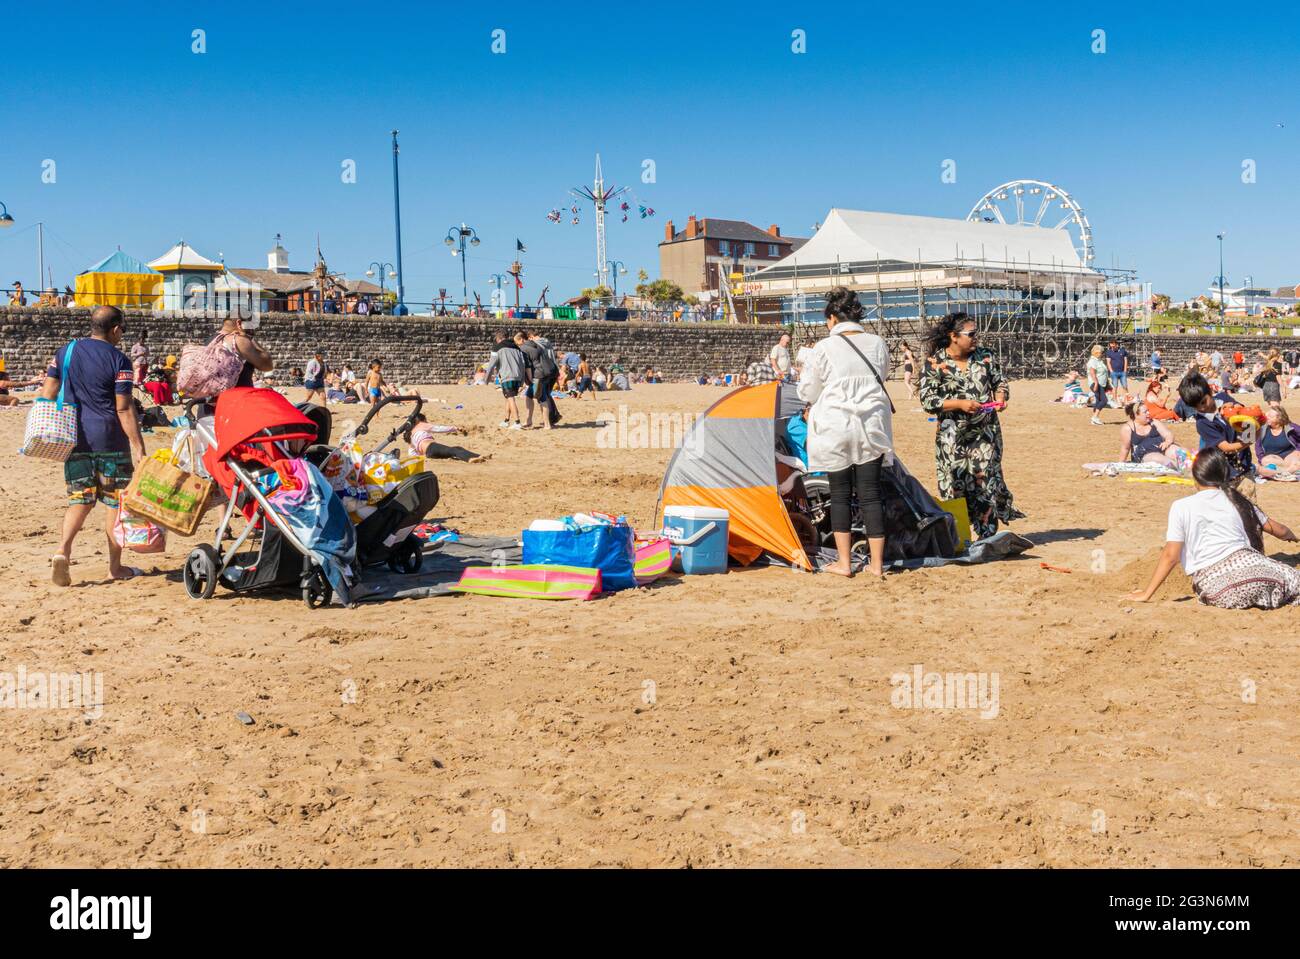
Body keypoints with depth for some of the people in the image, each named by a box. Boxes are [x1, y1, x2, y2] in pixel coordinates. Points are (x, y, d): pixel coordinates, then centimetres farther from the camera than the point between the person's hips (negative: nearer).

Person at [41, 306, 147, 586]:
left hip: (74, 439, 4)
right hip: (110, 441, -4)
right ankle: (115, 566, 13)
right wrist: (139, 448, -11)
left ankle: (63, 550, -13)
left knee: (80, 499, 11)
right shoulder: (118, 360, -8)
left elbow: (47, 395, 6)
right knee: (116, 502, 7)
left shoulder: (65, 352, 7)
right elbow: (124, 408, -12)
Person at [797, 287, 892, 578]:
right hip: (872, 428, 3)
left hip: (835, 428, -3)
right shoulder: (878, 344, 4)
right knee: (870, 494, 5)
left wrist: (813, 405, 25)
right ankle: (877, 564, 8)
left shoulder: (824, 348, -7)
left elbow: (807, 392, 3)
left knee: (840, 494, 6)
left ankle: (844, 562, 9)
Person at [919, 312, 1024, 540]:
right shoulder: (935, 363, -6)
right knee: (954, 486, -1)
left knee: (985, 481, -1)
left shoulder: (985, 356, 6)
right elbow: (927, 400, -8)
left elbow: (1000, 381, 16)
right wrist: (959, 404, -18)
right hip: (953, 437, -3)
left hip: (986, 433, 3)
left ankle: (986, 537, 7)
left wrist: (1000, 396, -7)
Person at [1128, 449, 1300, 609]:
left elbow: (1170, 556, 1)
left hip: (1211, 588, -2)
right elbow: (1277, 530, 32)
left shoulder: (1181, 507, 7)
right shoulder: (1238, 501, 19)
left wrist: (1146, 594, 6)